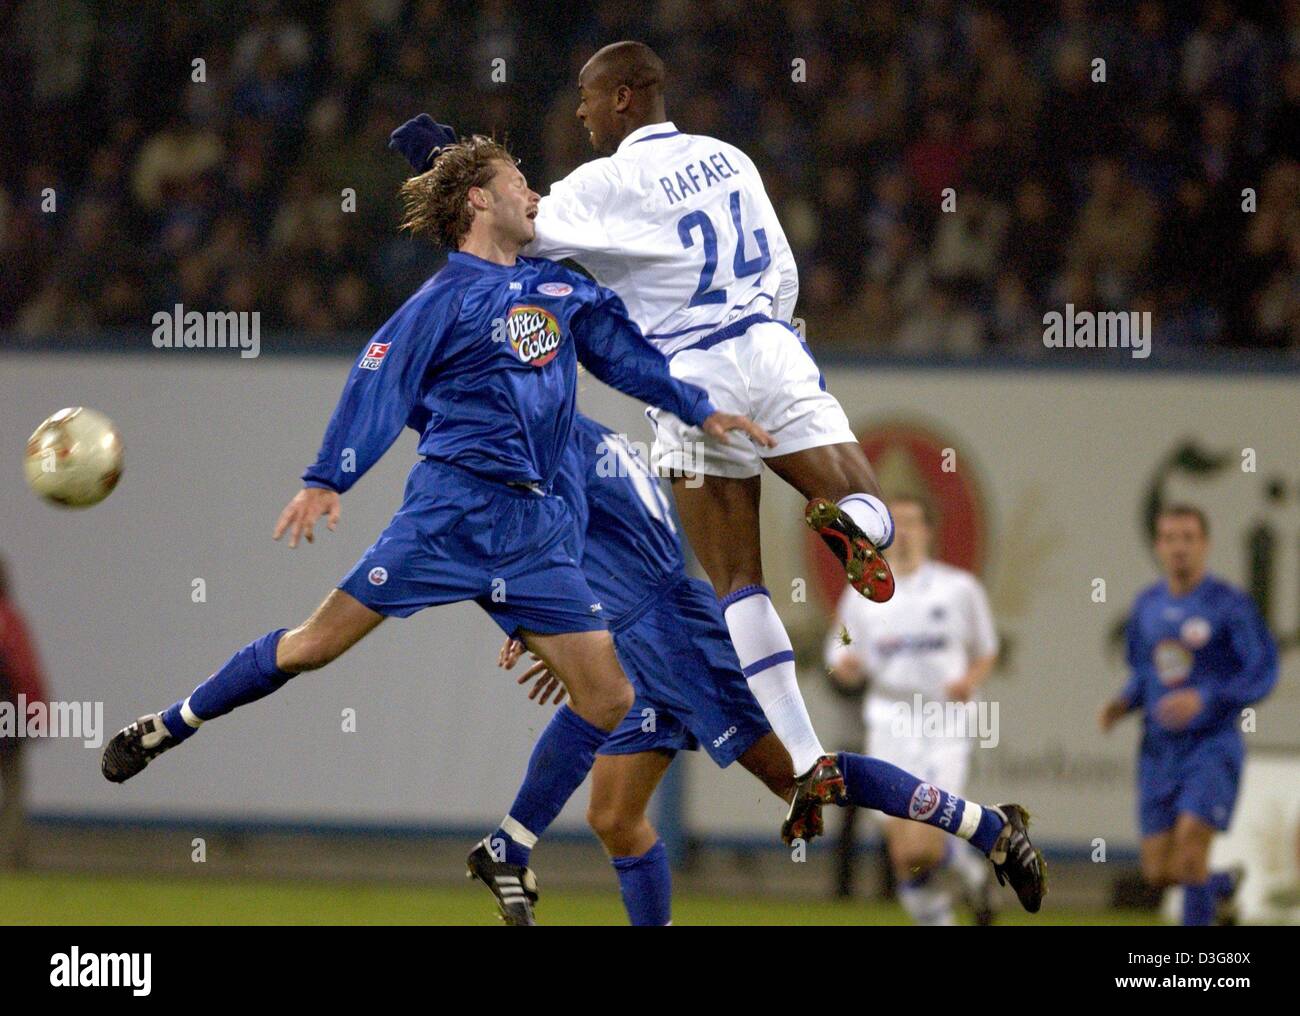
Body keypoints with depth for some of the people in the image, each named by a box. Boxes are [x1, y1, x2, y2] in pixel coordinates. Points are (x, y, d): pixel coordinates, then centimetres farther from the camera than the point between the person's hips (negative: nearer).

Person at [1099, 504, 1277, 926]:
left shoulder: (1230, 605, -8)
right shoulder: (1146, 606, 9)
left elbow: (1263, 673, -11)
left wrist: (1204, 699, -24)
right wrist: (1122, 704, 0)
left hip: (1214, 745, -5)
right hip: (1159, 749, 5)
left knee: (1190, 847, -20)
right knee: (1159, 871, 3)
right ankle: (1222, 885, 37)